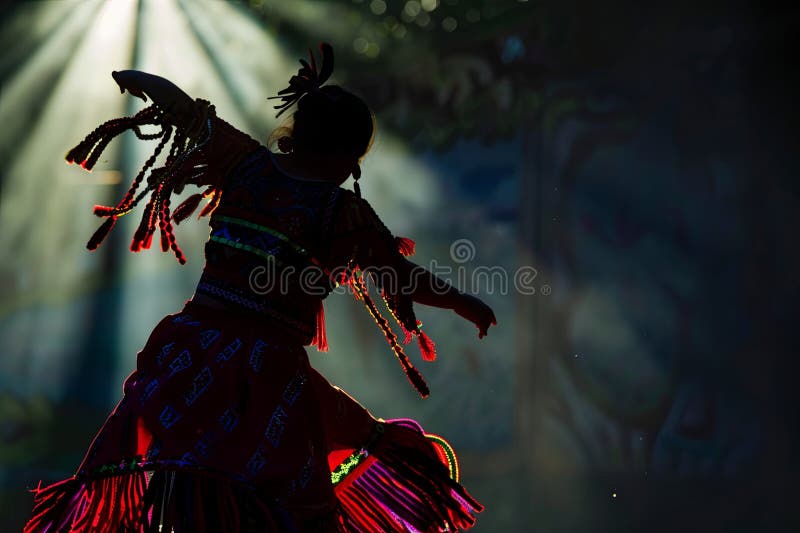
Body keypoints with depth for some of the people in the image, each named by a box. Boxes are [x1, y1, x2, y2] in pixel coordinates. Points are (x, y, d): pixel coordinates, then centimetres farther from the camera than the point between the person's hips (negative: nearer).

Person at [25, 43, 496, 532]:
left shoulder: (248, 162, 7)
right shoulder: (344, 212, -2)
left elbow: (173, 98, 18)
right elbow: (406, 280, 5)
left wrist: (132, 79, 39)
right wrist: (464, 303, 23)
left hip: (192, 349, 4)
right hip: (270, 371, -4)